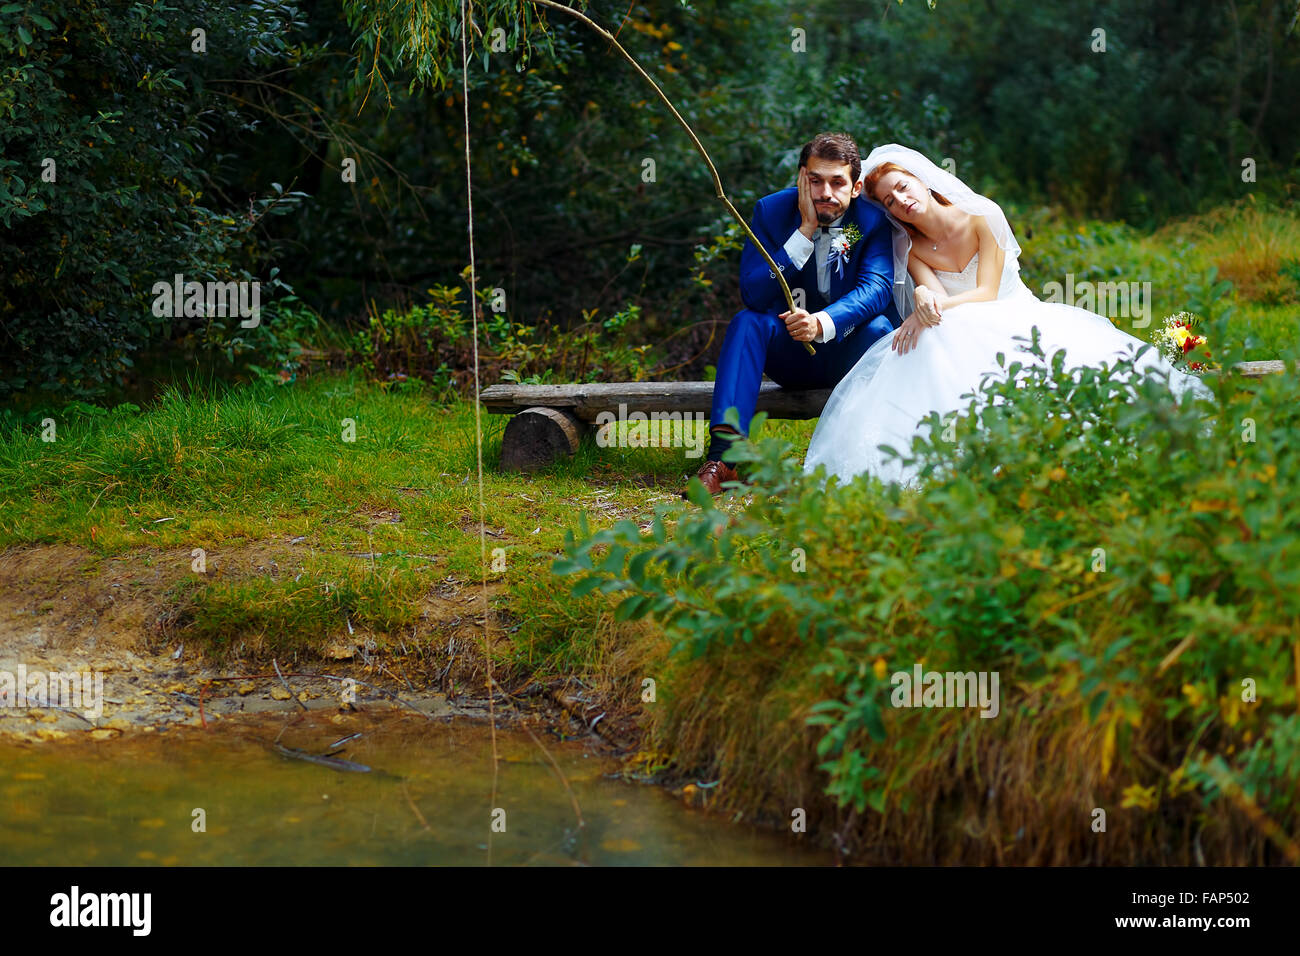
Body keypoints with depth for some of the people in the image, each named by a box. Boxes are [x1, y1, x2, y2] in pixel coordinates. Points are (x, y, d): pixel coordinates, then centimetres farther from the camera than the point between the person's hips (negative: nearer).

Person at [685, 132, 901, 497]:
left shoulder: (873, 221, -10)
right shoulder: (771, 211, -7)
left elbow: (877, 288, -26)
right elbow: (752, 294, -17)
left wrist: (822, 323, -46)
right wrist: (806, 231, -25)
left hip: (847, 354, -1)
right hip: (789, 354, 1)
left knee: (879, 327, -32)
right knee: (747, 321, -27)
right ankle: (723, 457, -41)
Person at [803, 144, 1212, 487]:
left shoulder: (982, 217, -5)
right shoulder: (912, 250, 4)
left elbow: (986, 293, -12)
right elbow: (936, 300, -13)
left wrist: (936, 307, -28)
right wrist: (924, 297, -38)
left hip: (1018, 320, -1)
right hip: (962, 339, 1)